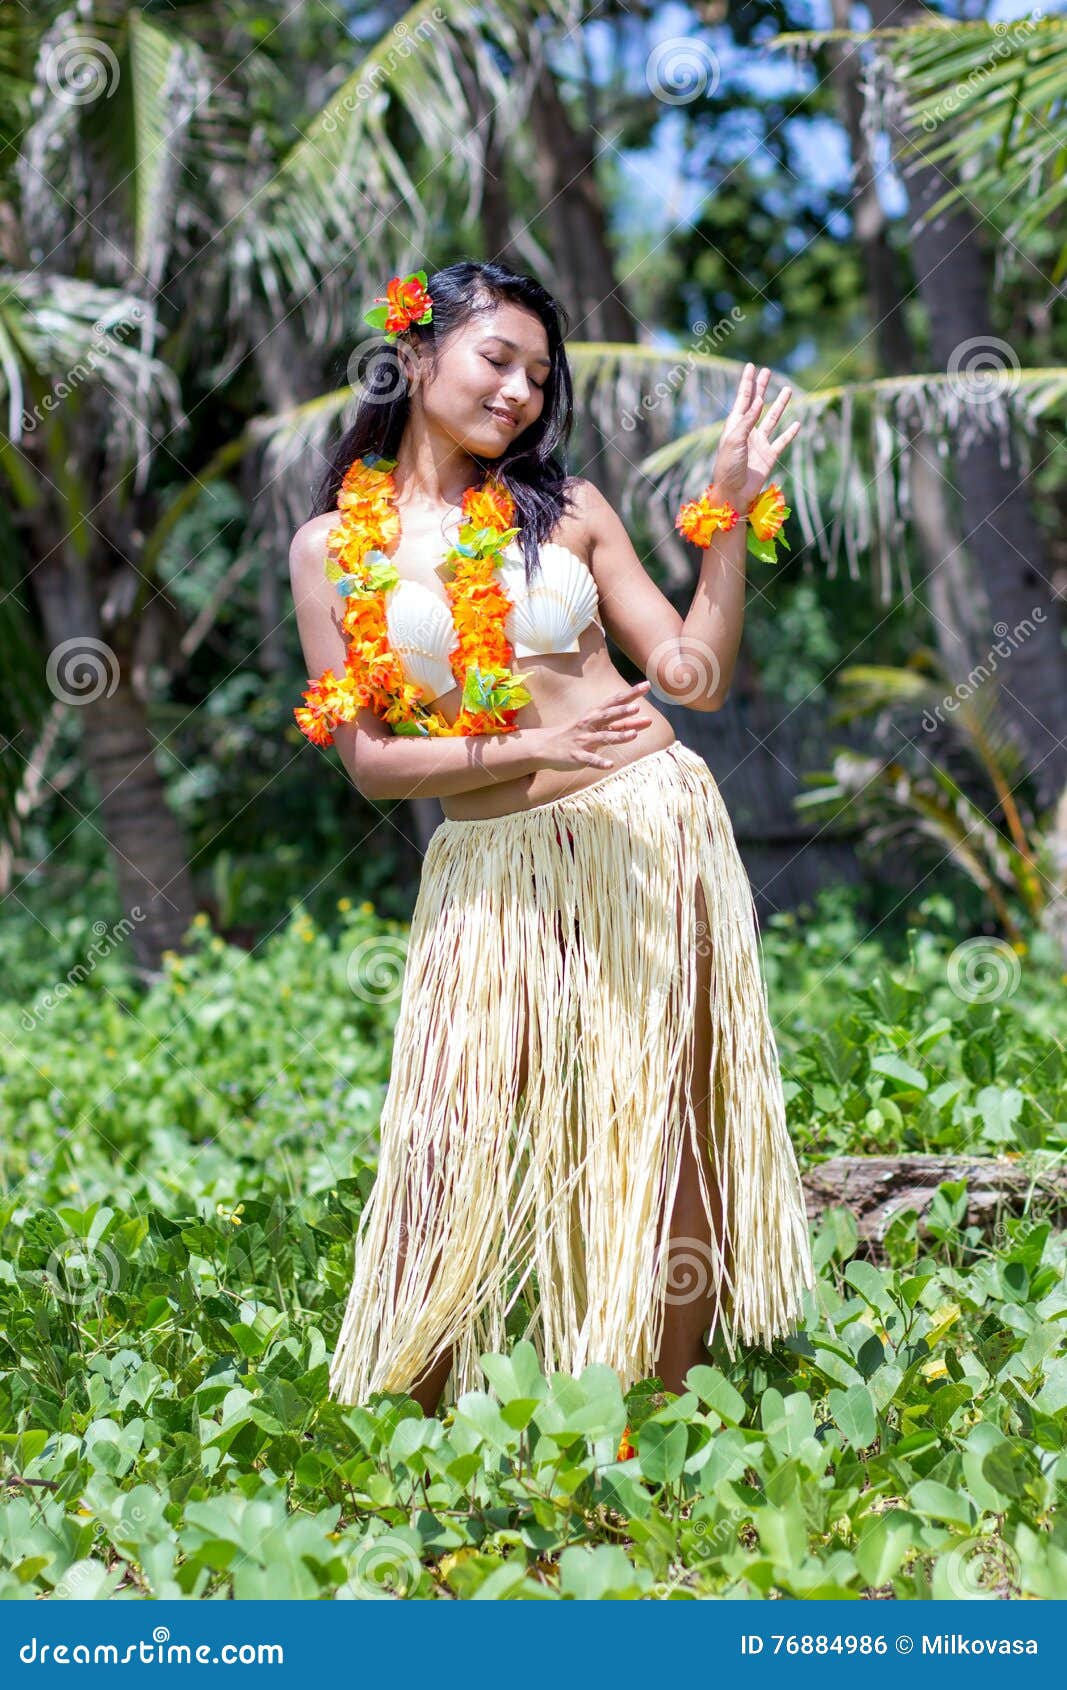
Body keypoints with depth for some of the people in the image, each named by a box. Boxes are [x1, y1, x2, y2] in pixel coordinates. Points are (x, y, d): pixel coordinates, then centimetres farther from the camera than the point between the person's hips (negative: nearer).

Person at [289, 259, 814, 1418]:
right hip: (493, 873, -1)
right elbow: (368, 758, -3)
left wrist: (732, 512, -4)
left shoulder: (563, 507, 6)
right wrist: (530, 748, -15)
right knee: (454, 1146, -5)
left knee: (662, 1125, 2)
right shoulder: (331, 548, 3)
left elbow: (696, 677, 3)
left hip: (651, 833, 1)